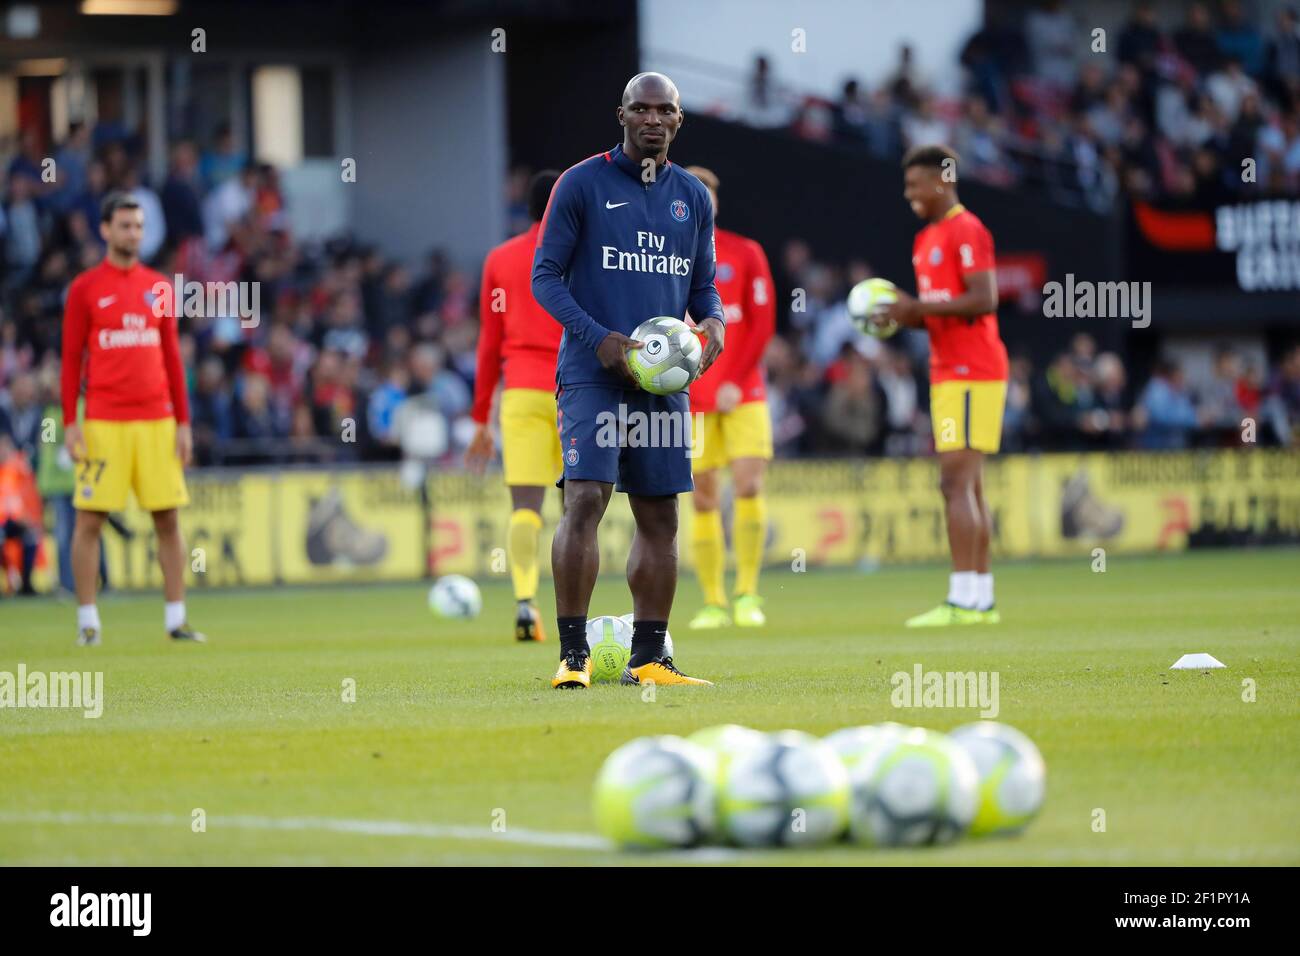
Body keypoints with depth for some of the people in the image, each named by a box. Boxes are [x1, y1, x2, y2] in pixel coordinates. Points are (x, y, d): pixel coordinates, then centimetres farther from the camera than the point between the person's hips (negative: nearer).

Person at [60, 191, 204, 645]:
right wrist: (69, 423, -7)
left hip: (157, 421, 3)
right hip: (103, 423, -3)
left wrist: (183, 423, 8)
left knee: (168, 519, 1)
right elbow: (71, 360, 0)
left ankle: (176, 619, 6)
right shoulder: (84, 288, 1)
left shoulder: (158, 286, 11)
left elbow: (172, 357, 13)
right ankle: (88, 620, 5)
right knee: (89, 520, -2)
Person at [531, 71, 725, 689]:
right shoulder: (581, 184, -2)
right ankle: (573, 655, -14)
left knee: (660, 516, 6)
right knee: (585, 499, -17)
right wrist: (598, 338, -15)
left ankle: (647, 658, 13)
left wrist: (713, 320, -3)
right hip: (591, 374, -5)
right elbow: (545, 275, -2)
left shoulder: (693, 197, 13)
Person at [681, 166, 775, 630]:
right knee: (704, 501, 1)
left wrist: (736, 382, -9)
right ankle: (713, 603, 8)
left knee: (748, 486, -14)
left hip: (743, 395, -1)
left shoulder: (745, 253, 4)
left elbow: (762, 323, 0)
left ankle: (747, 593, -4)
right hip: (691, 401, 1)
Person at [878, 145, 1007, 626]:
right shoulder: (926, 240, 19)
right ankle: (982, 598, 11)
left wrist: (919, 307, -19)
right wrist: (906, 314, 7)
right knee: (968, 487, 9)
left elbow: (984, 300, -20)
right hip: (947, 374, 10)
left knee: (956, 483, -13)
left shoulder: (966, 231, -10)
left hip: (970, 374, -10)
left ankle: (962, 600, -16)